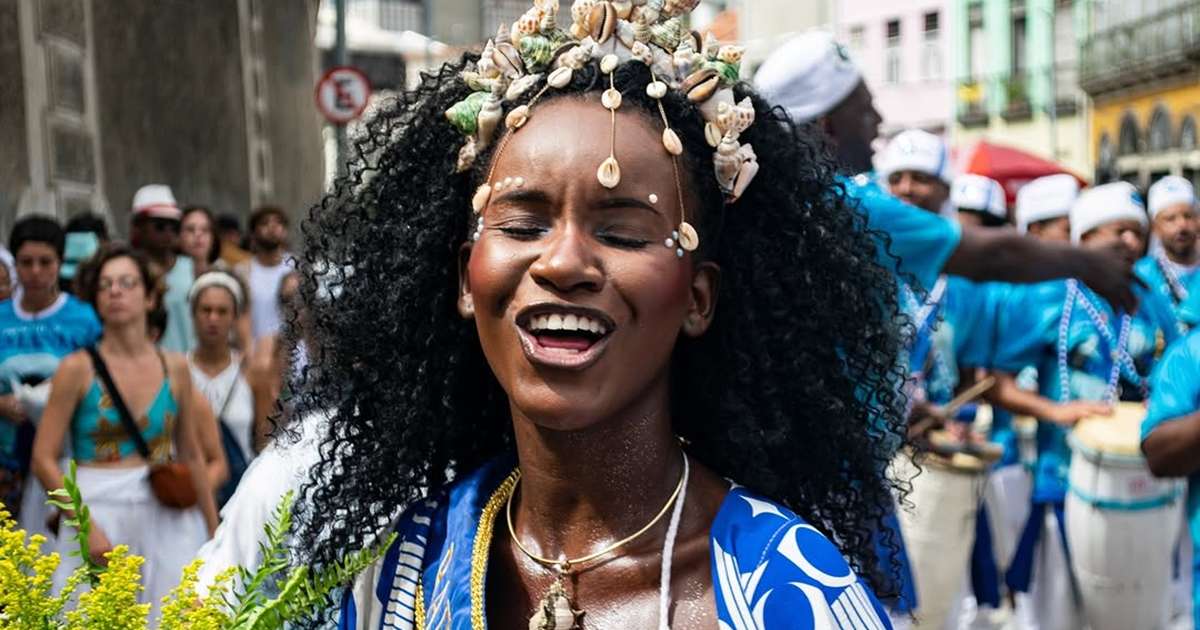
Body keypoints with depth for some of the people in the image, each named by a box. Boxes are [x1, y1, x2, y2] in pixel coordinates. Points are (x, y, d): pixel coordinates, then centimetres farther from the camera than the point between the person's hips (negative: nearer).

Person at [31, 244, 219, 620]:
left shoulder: (174, 367, 5)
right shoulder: (78, 368, -3)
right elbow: (43, 459, -5)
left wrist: (214, 530, 12)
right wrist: (87, 528, -14)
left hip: (166, 519, 3)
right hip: (99, 516, -2)